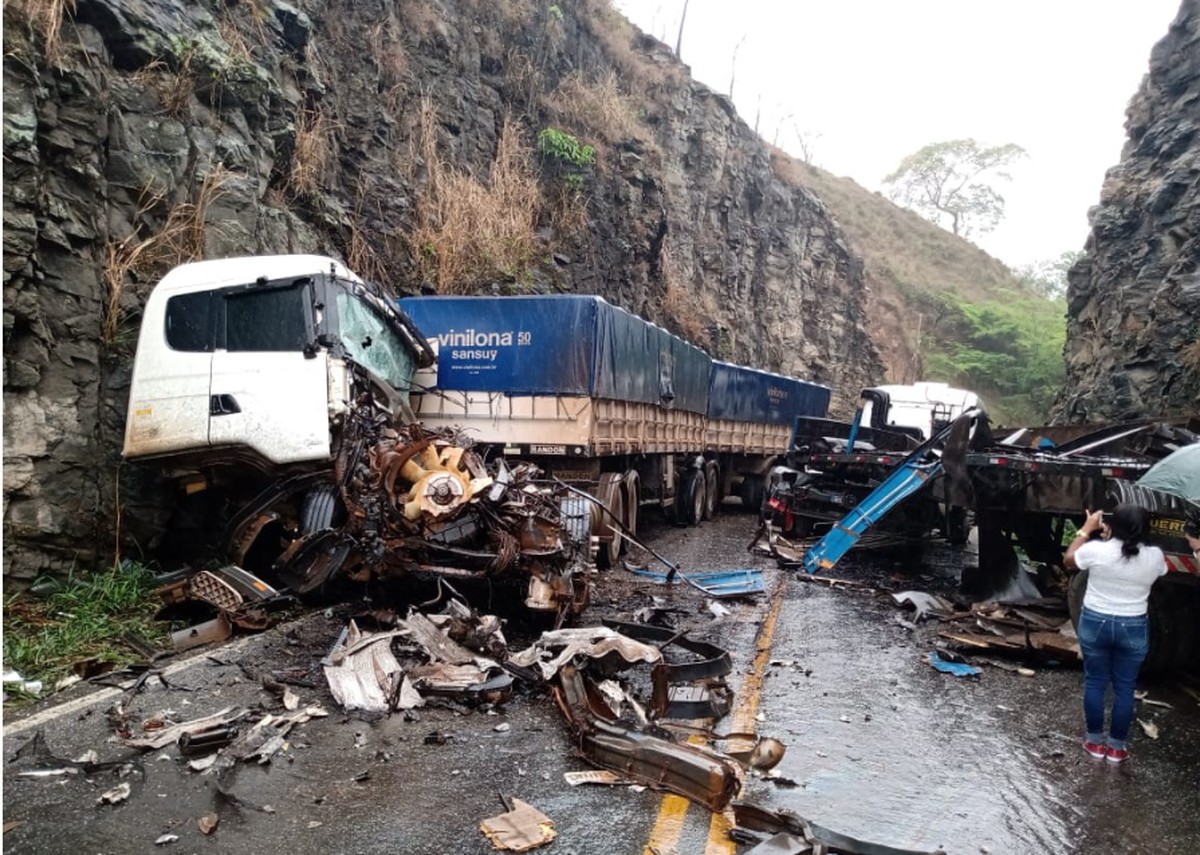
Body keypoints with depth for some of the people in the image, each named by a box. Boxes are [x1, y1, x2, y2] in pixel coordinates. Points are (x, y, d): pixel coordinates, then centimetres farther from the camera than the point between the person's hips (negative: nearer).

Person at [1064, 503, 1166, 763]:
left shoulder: (1097, 550, -18)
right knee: (1124, 687, 13)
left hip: (1095, 623, -1)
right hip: (1133, 629, 1)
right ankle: (1117, 746, 23)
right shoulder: (1155, 556, -11)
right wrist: (1112, 537, 11)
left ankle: (1095, 741, 23)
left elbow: (1068, 559, 3)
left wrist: (1086, 529, 8)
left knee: (1095, 682, 13)